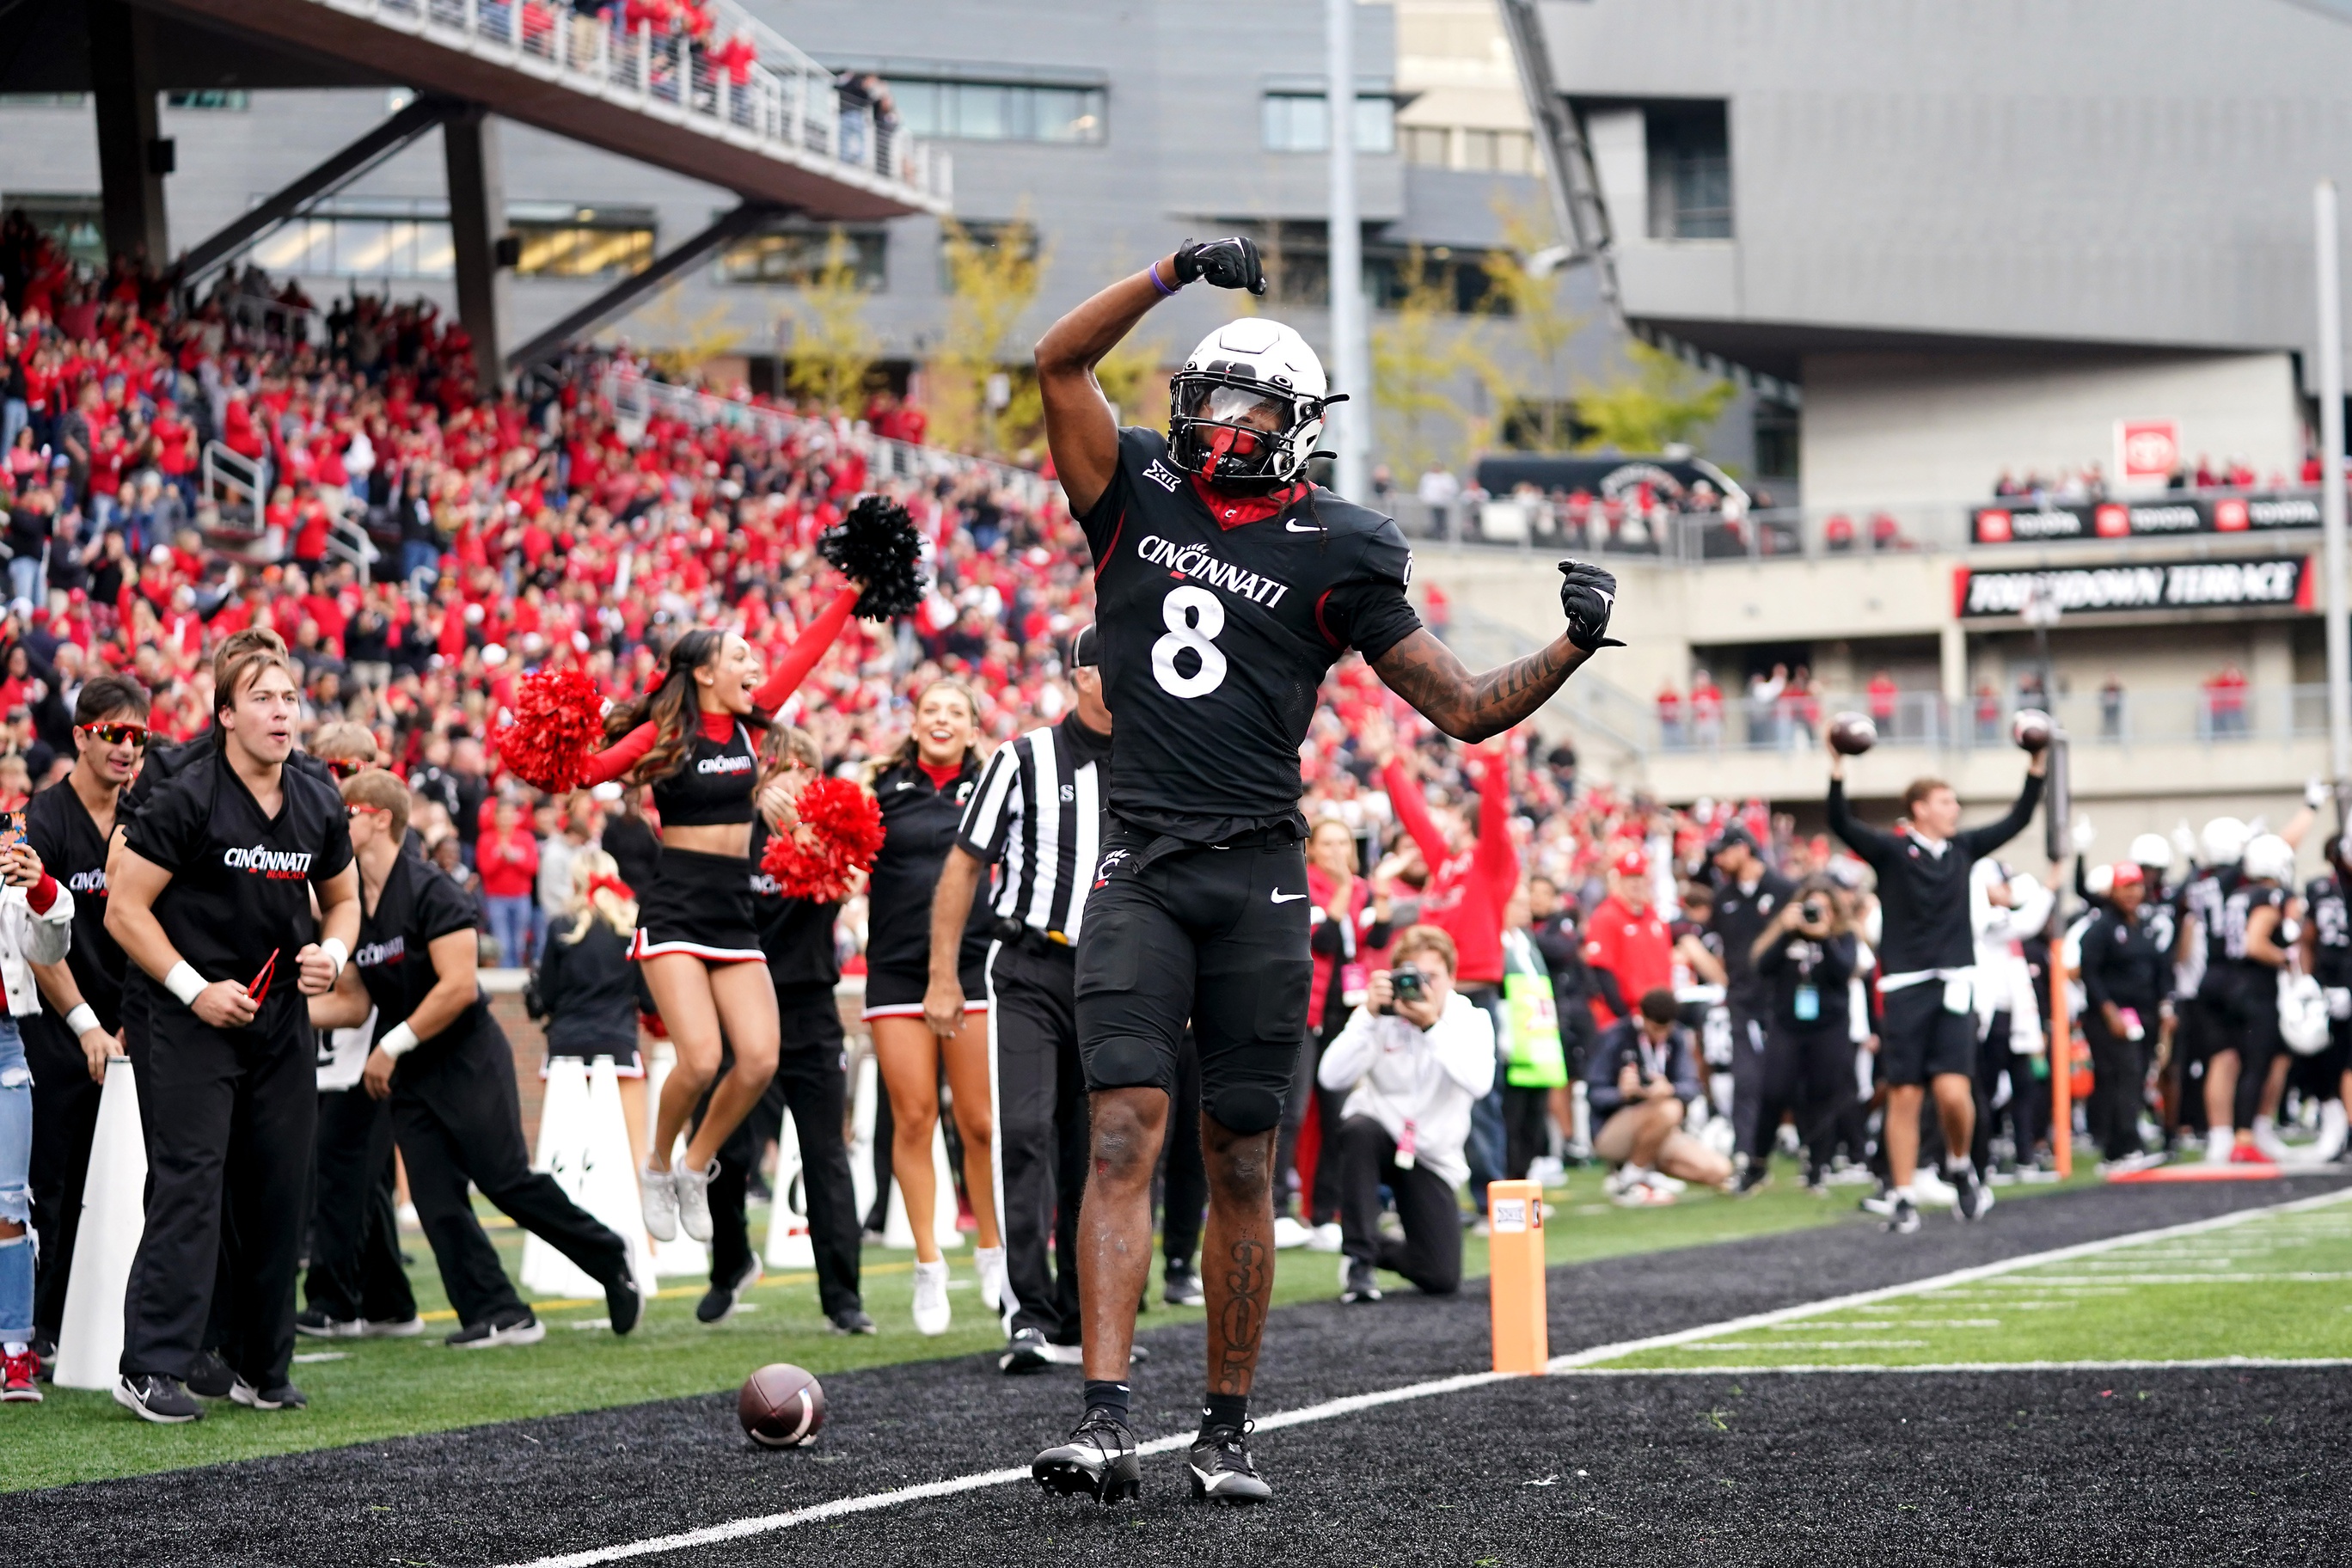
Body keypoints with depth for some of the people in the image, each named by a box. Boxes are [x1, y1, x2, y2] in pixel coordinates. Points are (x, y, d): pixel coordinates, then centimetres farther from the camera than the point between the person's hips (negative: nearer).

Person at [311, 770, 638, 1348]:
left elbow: (458, 986, -21)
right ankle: (499, 1315, 1)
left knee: (509, 1182, -10)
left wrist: (392, 1044, -18)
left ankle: (611, 1261, 8)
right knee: (436, 1201, -2)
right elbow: (353, 1001, 10)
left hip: (469, 1061, -7)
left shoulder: (428, 891, -16)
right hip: (408, 1079, 7)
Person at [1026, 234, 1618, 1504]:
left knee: (1240, 1161, 3)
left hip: (1259, 877, 0)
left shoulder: (1328, 559, 6)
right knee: (1125, 1133, -12)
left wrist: (1572, 645, -6)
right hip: (1139, 867, 0)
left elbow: (1468, 709, 8)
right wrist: (1175, 276, -6)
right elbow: (1059, 361, 0)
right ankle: (1105, 1420, -19)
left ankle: (1228, 1431, 12)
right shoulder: (1139, 498, 10)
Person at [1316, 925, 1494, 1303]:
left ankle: (1376, 1247, 24)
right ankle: (1358, 1258, -22)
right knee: (1359, 1128, -39)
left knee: (1442, 1279, -12)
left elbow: (1478, 1083, -28)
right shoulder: (1380, 1015, -10)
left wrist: (1432, 1027, -36)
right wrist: (1370, 1016, -33)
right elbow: (1332, 1078, -24)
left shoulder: (1471, 1020, -8)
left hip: (1432, 1155, 1)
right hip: (1376, 1141, -1)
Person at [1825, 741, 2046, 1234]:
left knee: (1954, 1091, -11)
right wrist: (1837, 768, -25)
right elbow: (1842, 824, -14)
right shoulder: (1891, 850, -1)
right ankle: (1903, 1199, 6)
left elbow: (2017, 820, 19)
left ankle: (1960, 1168, 16)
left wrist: (2038, 766, 14)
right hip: (1905, 989, -3)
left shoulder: (1962, 848, 13)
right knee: (1904, 1096, 0)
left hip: (1954, 986, 3)